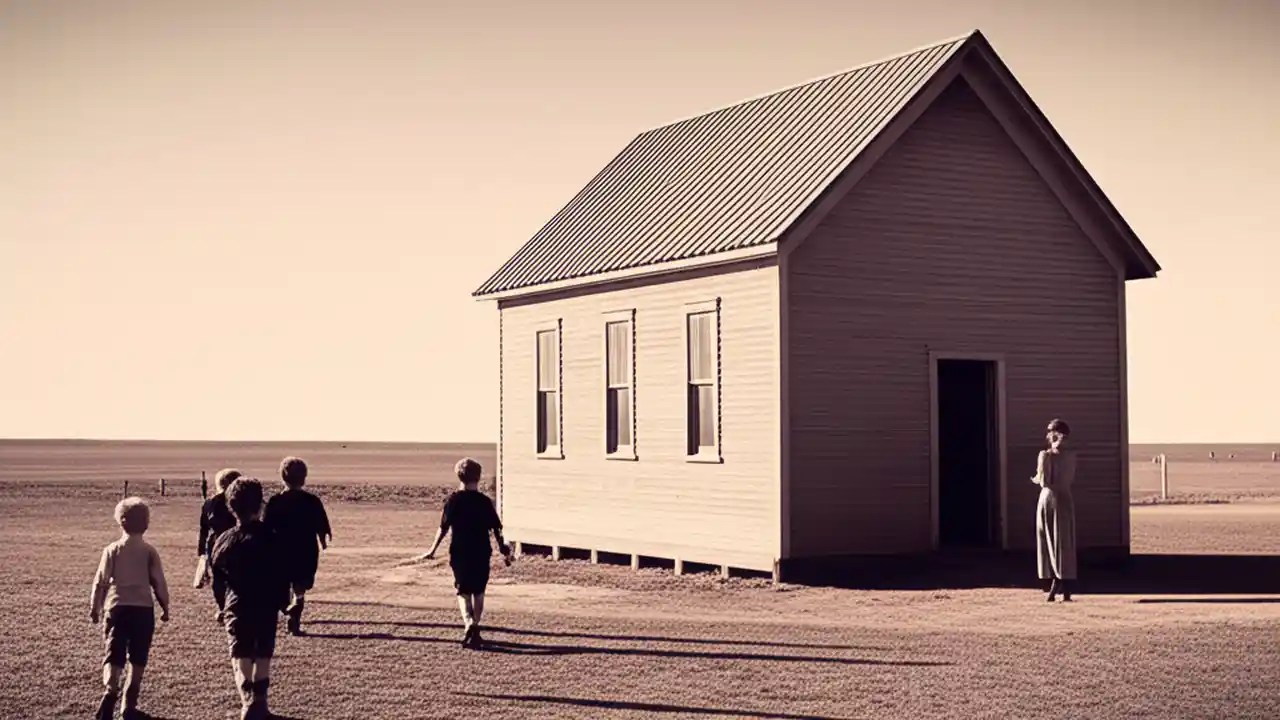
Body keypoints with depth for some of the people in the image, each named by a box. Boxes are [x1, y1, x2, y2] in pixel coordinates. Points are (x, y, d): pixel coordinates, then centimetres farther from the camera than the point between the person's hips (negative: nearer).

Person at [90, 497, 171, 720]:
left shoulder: (112, 550, 2)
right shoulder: (149, 551, 0)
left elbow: (100, 581, 3)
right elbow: (158, 582, 1)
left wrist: (95, 607, 16)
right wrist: (165, 607, 13)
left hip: (117, 607, 0)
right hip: (143, 609, 0)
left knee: (114, 654, 1)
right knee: (138, 658, 11)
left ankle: (111, 689, -27)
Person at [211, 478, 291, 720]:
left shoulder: (225, 540, -4)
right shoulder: (271, 538, -9)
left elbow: (217, 572, 4)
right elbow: (283, 575, -6)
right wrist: (282, 602, 6)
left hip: (237, 606, 0)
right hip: (267, 606, 0)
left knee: (240, 655, -2)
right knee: (263, 655, 13)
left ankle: (248, 700, -21)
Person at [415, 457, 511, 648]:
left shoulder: (454, 500, -5)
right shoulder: (485, 501, -2)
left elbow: (443, 527, -6)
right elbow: (496, 528, 1)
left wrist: (433, 550, 1)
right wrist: (503, 548, 14)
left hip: (460, 553, -1)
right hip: (482, 553, 1)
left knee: (463, 592, 4)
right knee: (478, 592, 15)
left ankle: (469, 624, -19)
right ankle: (474, 629, 17)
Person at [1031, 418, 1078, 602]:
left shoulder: (1045, 455, -10)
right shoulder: (1071, 455, 4)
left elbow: (1044, 481, -13)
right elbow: (1072, 481, 9)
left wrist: (1036, 479, 7)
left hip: (1048, 499, -4)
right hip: (1065, 500, 4)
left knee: (1050, 544, 4)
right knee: (1066, 546, 5)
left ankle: (1056, 584, -2)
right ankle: (1066, 590, 3)